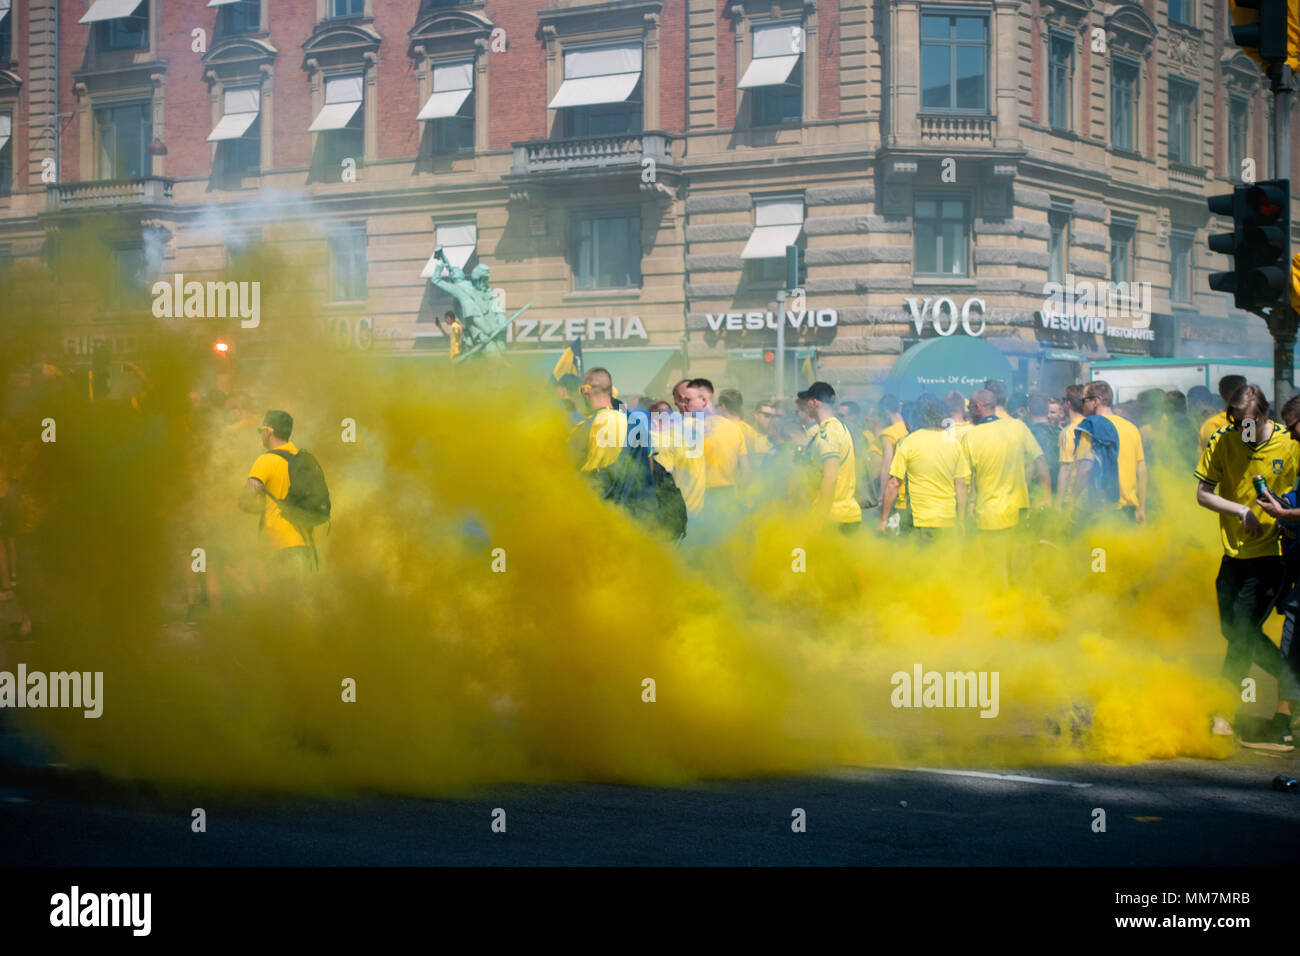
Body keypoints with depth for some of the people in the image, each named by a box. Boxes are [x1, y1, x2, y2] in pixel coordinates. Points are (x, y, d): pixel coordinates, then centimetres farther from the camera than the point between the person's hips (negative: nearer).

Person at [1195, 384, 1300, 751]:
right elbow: (1202, 493, -2)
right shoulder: (1222, 441, -5)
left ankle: (1222, 714, -7)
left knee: (1243, 627, -13)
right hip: (1235, 550, 5)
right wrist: (1242, 510, -15)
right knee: (1234, 629, 9)